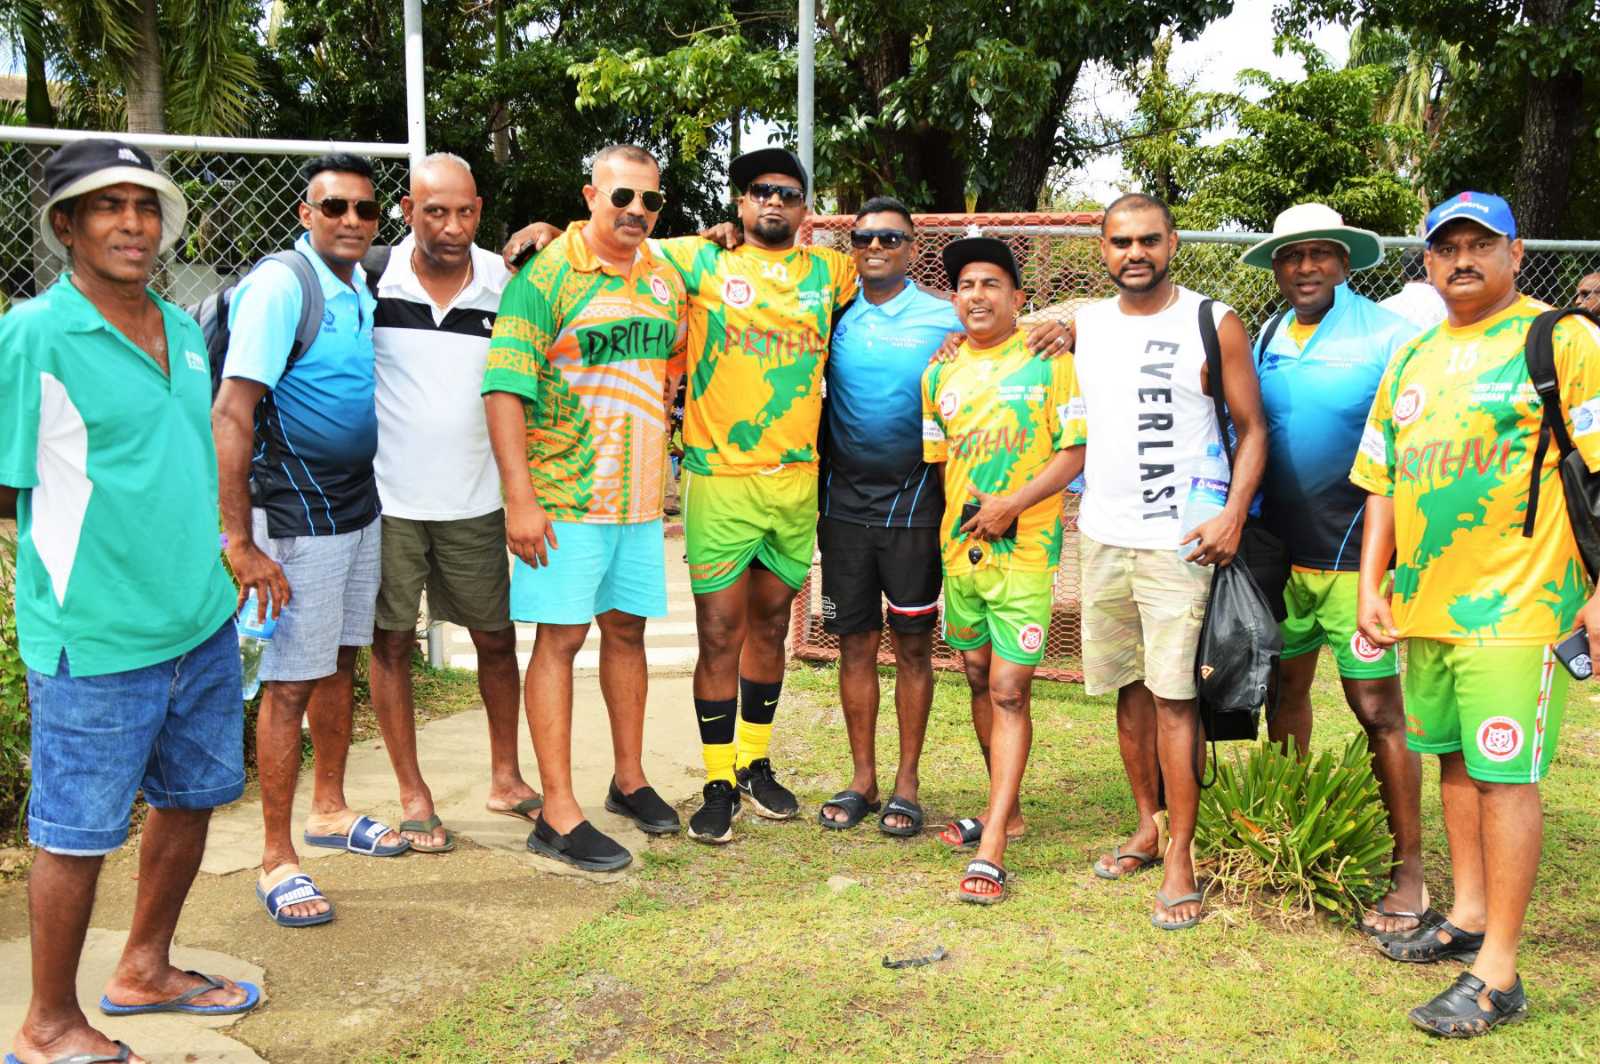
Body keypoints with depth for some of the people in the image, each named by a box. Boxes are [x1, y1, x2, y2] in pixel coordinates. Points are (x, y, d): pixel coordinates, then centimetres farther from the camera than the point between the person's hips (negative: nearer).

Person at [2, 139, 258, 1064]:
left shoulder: (184, 330, 9)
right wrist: (84, 527, -4)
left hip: (203, 623, 7)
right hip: (97, 640, -7)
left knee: (193, 798, 19)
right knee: (77, 837, 6)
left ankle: (146, 969, 40)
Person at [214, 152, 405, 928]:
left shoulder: (363, 281, 6)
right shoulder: (281, 285, -16)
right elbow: (231, 415, -21)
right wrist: (240, 542, -24)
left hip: (362, 503, 7)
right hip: (298, 512, -7)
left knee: (341, 662, 17)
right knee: (291, 683, -2)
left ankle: (328, 809, 34)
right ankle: (276, 859, 9)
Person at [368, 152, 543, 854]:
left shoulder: (504, 282, -1)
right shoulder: (370, 279, -7)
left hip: (474, 502, 2)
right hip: (386, 499, -2)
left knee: (496, 638, 11)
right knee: (391, 643, 6)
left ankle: (505, 777, 29)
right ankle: (413, 795, 21)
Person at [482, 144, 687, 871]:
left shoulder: (665, 278, 10)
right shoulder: (548, 275, -9)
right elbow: (505, 387, -14)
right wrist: (520, 498, -20)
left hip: (641, 496, 6)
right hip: (565, 496, -6)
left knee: (627, 628, 14)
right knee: (560, 637, -2)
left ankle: (629, 778, 30)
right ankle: (558, 815, 4)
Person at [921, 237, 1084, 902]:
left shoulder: (1049, 361, -4)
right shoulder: (940, 374, 10)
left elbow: (1074, 451, -8)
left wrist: (1011, 504, -18)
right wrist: (963, 510, 2)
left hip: (1024, 551, -5)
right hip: (959, 548, 6)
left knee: (1009, 691, -7)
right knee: (979, 680, 15)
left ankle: (992, 848, -7)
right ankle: (1003, 805, 32)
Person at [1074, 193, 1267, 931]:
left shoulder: (1212, 324, -3)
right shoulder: (1083, 325, 11)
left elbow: (1252, 428, -3)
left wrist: (1233, 516, -16)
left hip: (1179, 539, -5)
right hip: (1101, 537, 5)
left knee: (1174, 696, -6)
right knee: (1129, 689, 11)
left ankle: (1180, 861, 1)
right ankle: (1148, 828, 25)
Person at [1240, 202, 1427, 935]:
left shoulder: (1387, 337, -8)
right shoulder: (1264, 342, 9)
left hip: (1353, 555, -5)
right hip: (1279, 551, 5)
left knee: (1378, 709, -2)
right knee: (1285, 689, 14)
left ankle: (1408, 873, 9)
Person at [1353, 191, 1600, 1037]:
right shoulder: (1411, 359, 15)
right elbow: (1382, 481, 18)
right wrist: (1371, 584, 9)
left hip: (1515, 607, -7)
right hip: (1425, 605, 7)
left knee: (1504, 775, -4)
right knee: (1455, 759, 16)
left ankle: (1497, 974, 3)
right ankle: (1467, 918, 31)